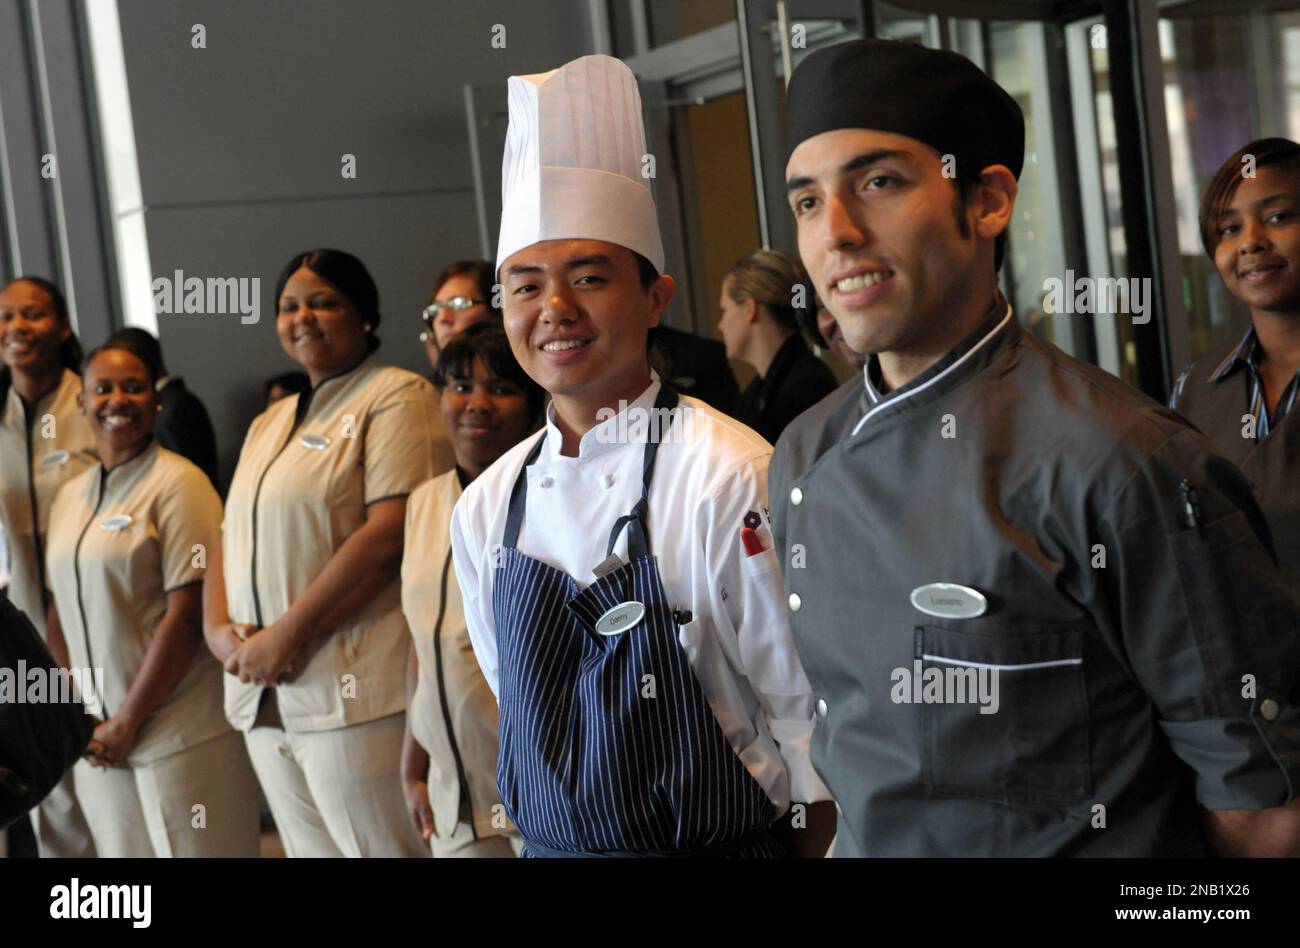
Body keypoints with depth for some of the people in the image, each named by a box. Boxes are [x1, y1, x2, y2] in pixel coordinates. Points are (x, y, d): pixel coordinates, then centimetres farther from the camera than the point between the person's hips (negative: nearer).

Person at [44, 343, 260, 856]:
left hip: (182, 734, -6)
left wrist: (128, 721, -11)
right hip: (98, 739, 6)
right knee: (120, 848, 13)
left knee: (196, 848, 2)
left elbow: (187, 615, -14)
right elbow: (62, 610, 13)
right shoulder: (69, 496, 11)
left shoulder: (179, 483, -9)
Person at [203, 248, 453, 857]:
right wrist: (218, 630, 0)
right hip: (266, 701, 8)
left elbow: (391, 535, -16)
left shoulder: (395, 397, -4)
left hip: (355, 694, -8)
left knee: (384, 847, -6)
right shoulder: (268, 425, 22)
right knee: (311, 851, 11)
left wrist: (288, 635, -16)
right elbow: (230, 542, 21)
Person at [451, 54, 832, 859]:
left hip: (718, 842, -5)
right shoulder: (486, 510, 0)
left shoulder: (729, 478, -17)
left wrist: (818, 846, -9)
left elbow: (811, 719, -13)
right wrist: (539, 835, 13)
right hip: (547, 843, 5)